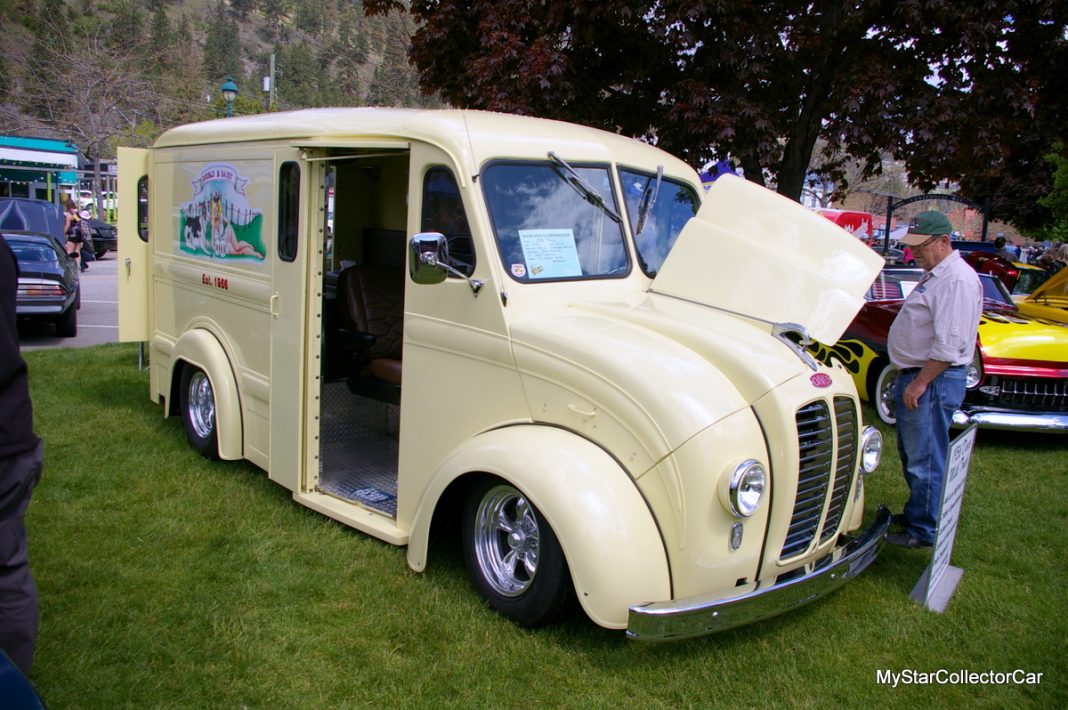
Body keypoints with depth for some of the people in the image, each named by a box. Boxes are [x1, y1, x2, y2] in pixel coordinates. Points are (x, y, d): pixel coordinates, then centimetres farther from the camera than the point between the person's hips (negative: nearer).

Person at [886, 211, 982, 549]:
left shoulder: (957, 280, -19)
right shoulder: (934, 274, 15)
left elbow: (949, 346, -24)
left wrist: (919, 384, -21)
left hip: (934, 381, -11)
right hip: (916, 376, 11)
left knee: (925, 459, -2)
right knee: (911, 454, 21)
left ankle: (923, 531, 9)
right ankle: (915, 514, 35)